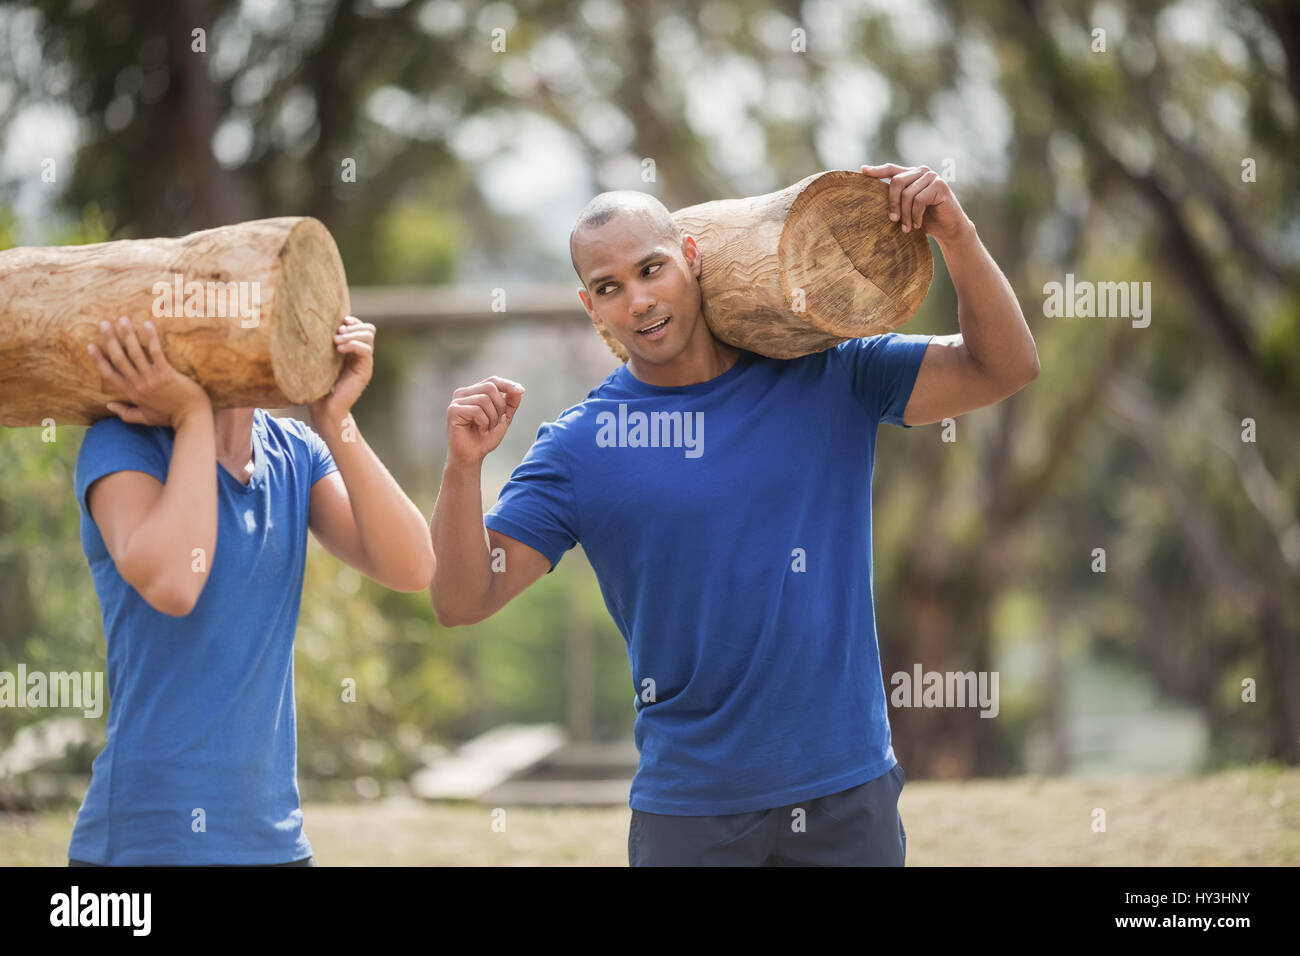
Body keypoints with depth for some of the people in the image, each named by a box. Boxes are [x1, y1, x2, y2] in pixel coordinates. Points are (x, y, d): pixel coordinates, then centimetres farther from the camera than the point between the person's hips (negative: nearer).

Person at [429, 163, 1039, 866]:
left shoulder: (829, 374, 0)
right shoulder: (577, 446, -3)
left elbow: (1002, 370, -2)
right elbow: (461, 600, -7)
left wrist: (956, 236, -15)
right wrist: (464, 466, -23)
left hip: (850, 790, 1)